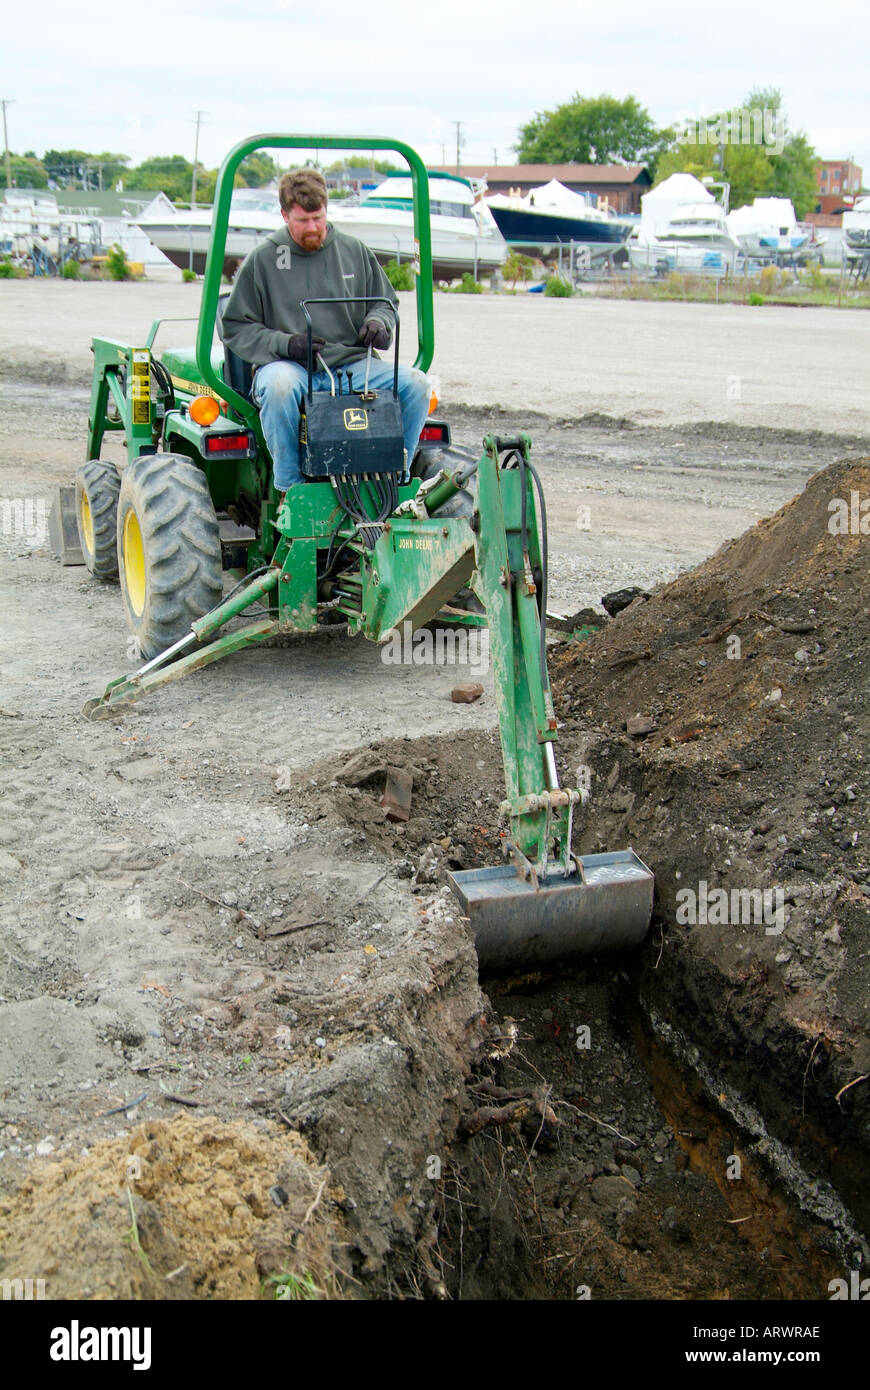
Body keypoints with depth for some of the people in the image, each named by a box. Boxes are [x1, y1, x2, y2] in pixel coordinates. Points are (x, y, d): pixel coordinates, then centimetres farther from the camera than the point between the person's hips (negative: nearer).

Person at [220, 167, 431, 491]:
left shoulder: (355, 251, 12)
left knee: (414, 382, -22)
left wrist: (378, 322, -2)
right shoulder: (261, 260, 5)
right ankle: (290, 489, -23)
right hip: (288, 365, -2)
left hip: (351, 365, 3)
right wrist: (284, 343, -12)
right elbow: (235, 327, 5)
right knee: (279, 385, -40)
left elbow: (385, 303, 24)